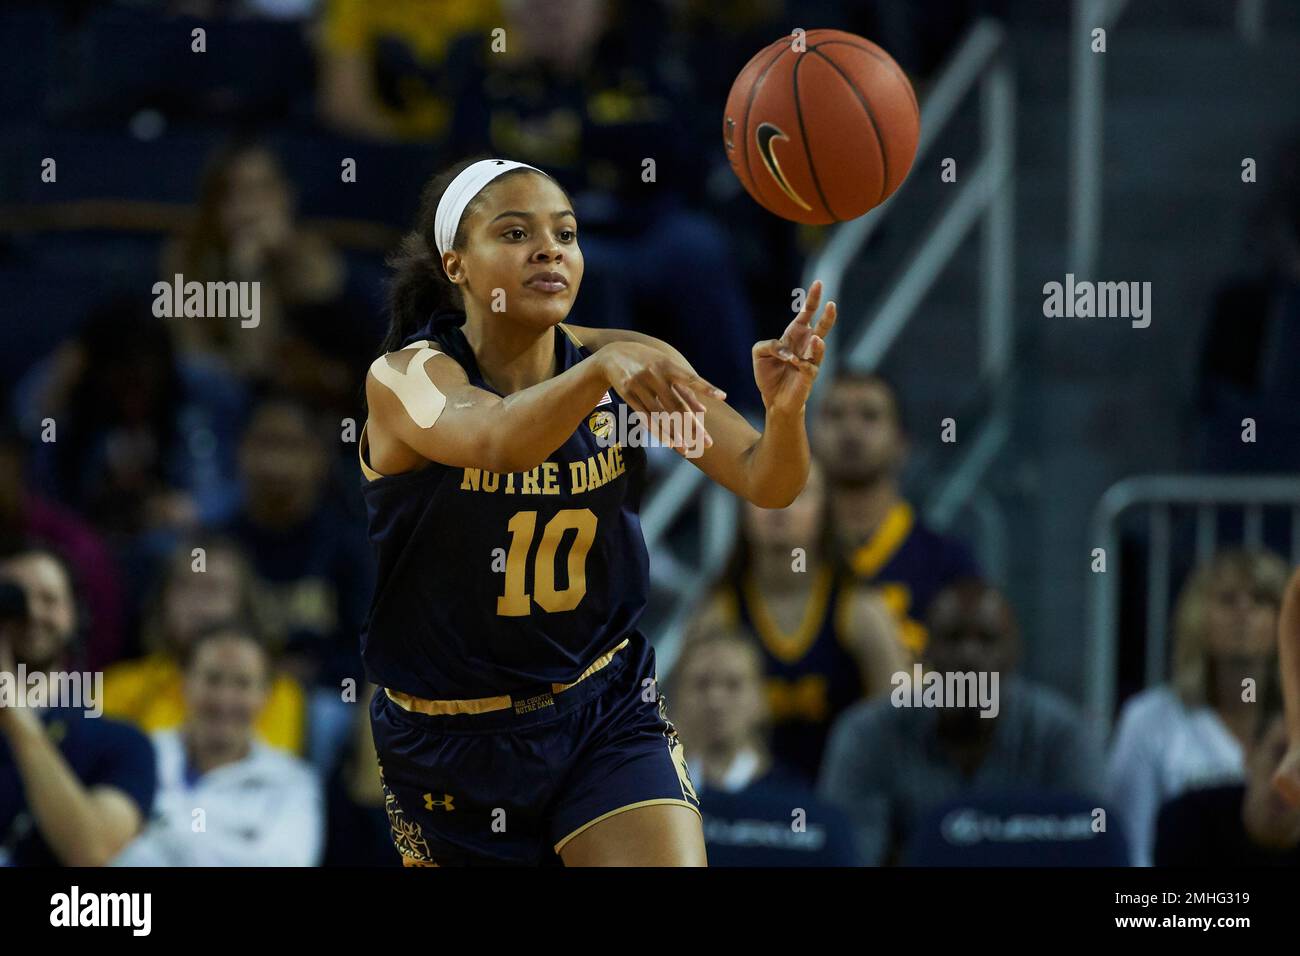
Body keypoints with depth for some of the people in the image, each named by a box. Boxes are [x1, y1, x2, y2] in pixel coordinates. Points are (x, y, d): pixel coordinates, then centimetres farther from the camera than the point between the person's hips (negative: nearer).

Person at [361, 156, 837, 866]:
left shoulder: (628, 366, -7)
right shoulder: (405, 378, -18)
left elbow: (764, 482, -13)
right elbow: (495, 440, -39)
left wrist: (785, 409, -36)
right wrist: (601, 371, -58)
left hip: (604, 713, 2)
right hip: (449, 745, -2)